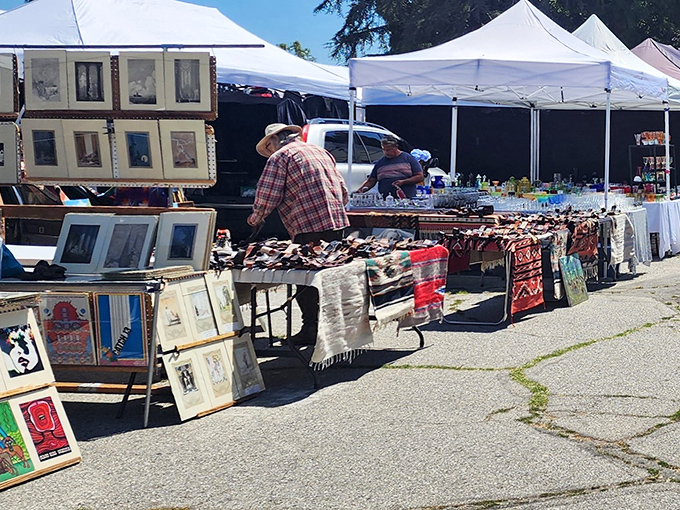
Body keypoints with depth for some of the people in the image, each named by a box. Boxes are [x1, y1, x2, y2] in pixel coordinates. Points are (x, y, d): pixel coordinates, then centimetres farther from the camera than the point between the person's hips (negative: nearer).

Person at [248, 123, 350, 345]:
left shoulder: (280, 157, -1)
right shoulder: (320, 152, 23)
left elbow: (267, 198, -8)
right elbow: (344, 193, 23)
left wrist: (255, 219, 9)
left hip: (310, 229, -8)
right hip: (337, 223, 8)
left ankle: (311, 330, 0)